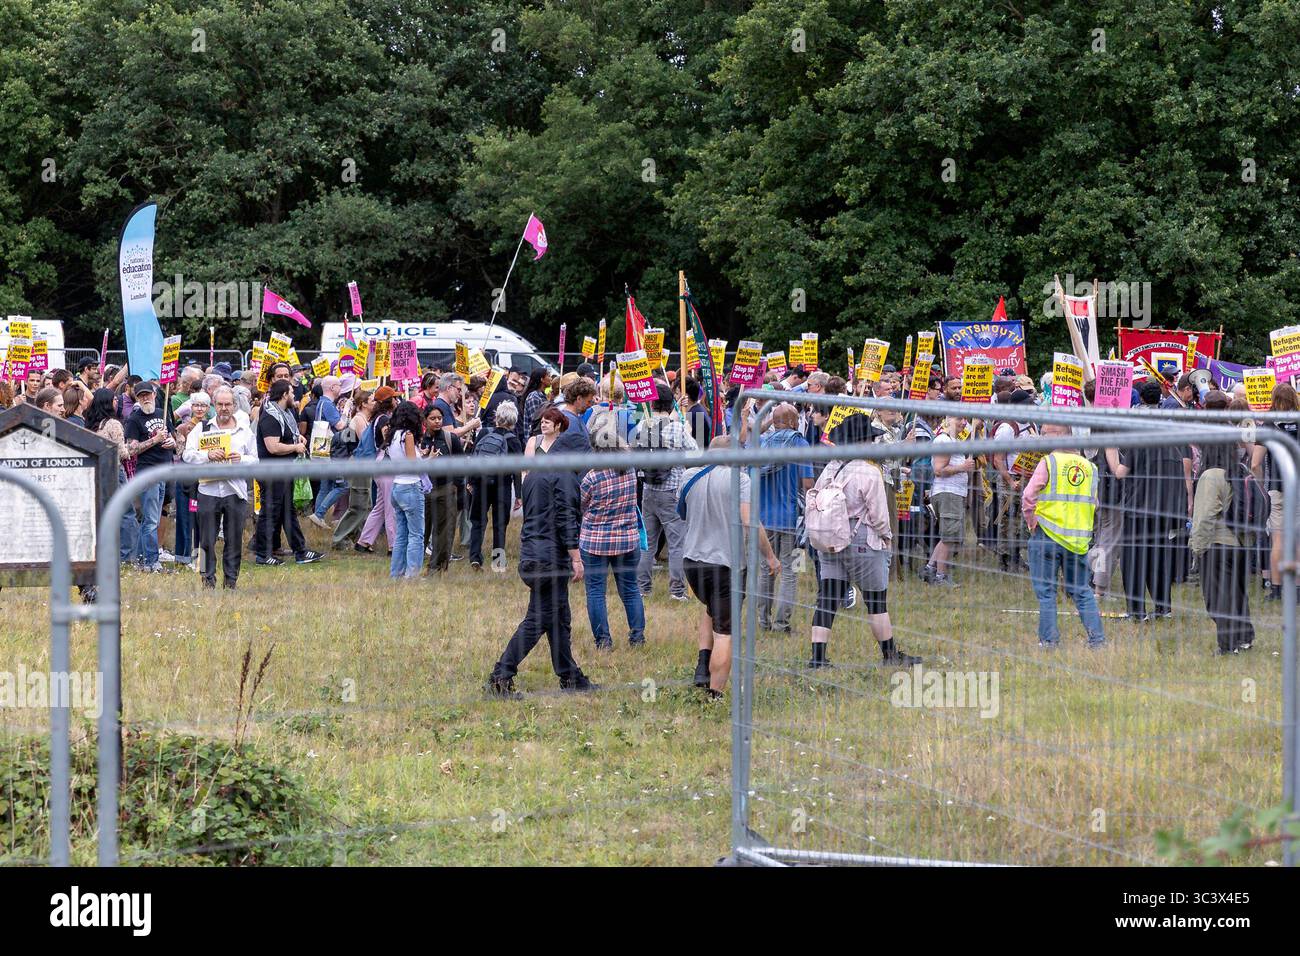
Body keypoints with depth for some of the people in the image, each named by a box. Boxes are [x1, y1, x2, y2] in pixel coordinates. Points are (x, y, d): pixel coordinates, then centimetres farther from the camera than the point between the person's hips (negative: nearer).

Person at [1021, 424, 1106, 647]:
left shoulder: (1048, 462, -8)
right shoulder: (1089, 466, 6)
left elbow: (1028, 497, -10)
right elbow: (1094, 504, 9)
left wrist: (1031, 522, 3)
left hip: (1047, 537, -4)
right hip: (1079, 540, 4)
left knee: (1045, 590, 5)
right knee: (1081, 591, 14)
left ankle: (1049, 639, 4)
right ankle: (1096, 637, 10)